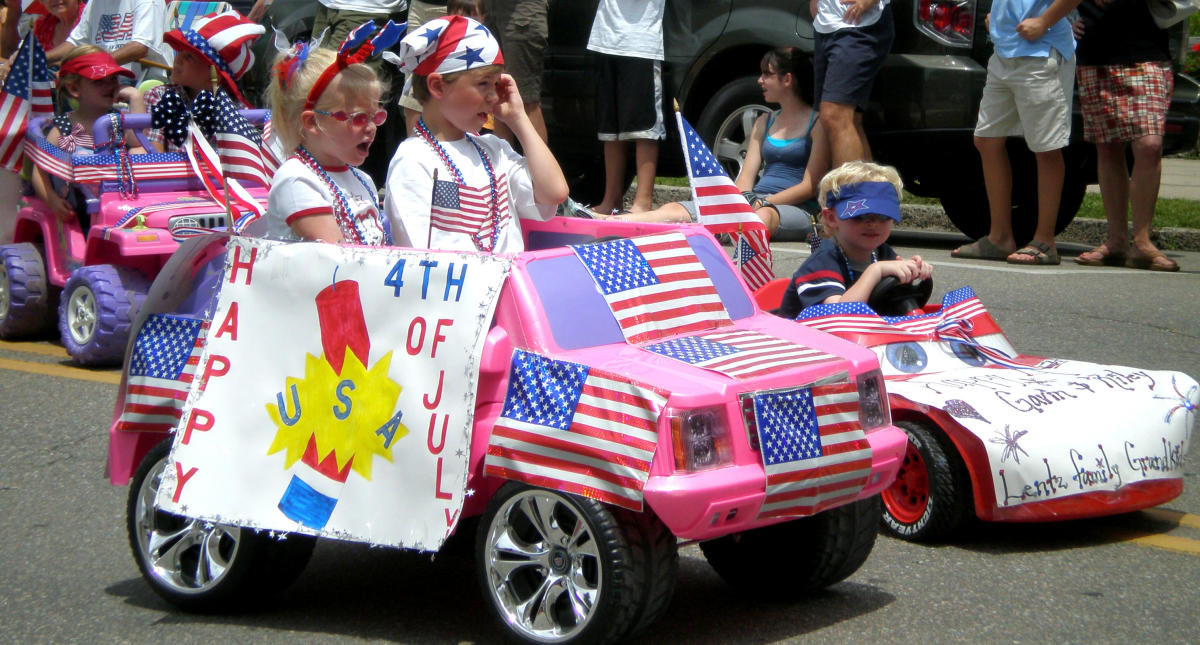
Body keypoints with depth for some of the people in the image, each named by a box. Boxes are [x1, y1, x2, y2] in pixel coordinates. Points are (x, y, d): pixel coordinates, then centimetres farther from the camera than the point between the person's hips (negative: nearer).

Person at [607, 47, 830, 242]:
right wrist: (746, 199, -8)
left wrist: (763, 203, -16)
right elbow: (746, 174, 15)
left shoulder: (818, 122, 3)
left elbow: (811, 185, -5)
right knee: (675, 209, -17)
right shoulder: (764, 122, 25)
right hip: (757, 201, 6)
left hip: (796, 208, -6)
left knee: (764, 216, -45)